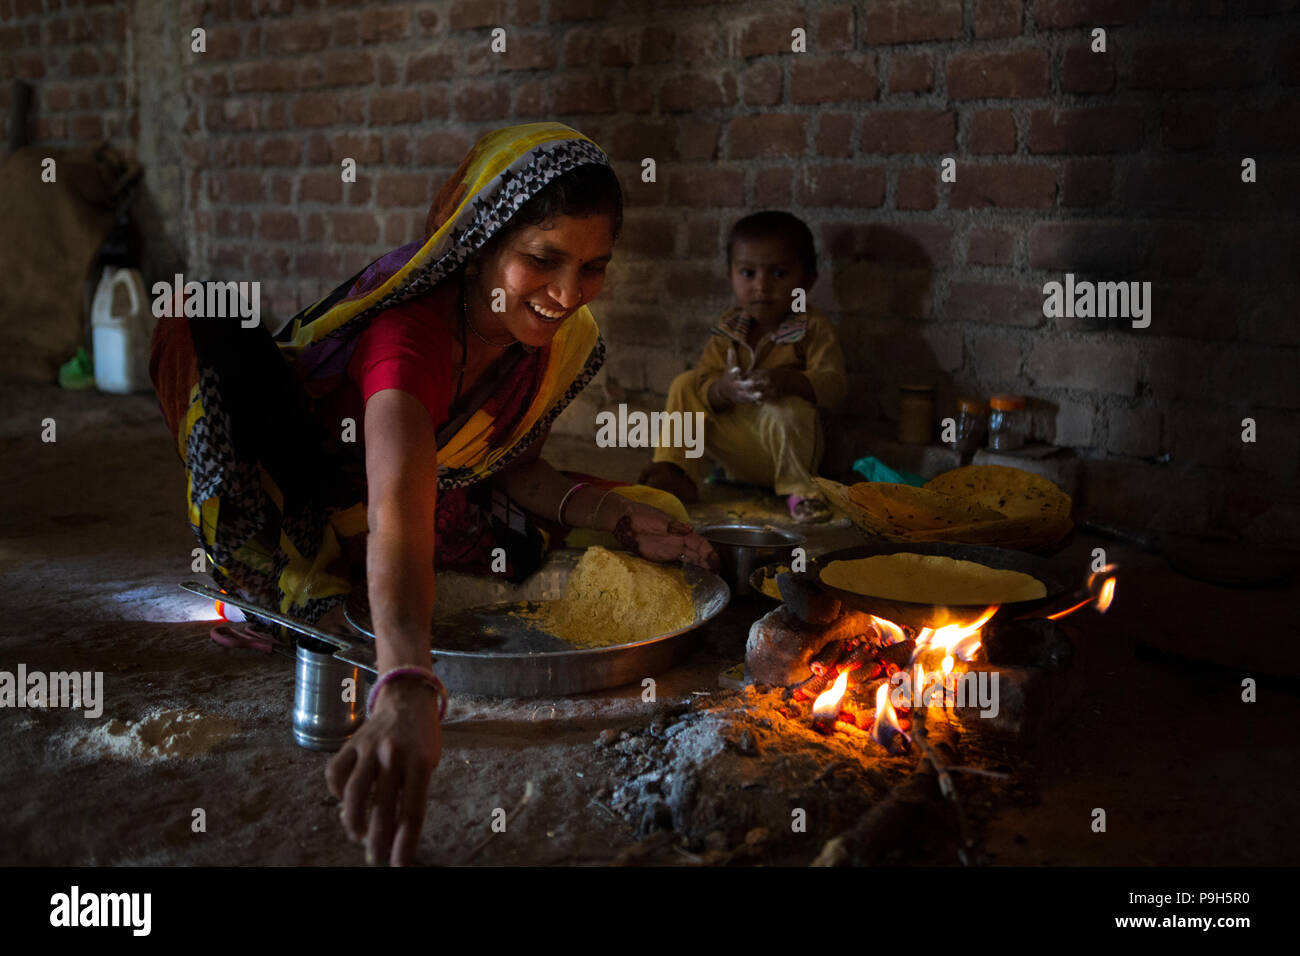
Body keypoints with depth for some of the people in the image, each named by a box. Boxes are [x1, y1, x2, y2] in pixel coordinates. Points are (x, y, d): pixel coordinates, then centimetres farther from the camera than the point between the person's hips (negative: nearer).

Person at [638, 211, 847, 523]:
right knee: (685, 385, -5)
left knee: (786, 407, -36)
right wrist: (722, 389, -30)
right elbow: (706, 380, -4)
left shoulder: (814, 329, -7)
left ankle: (798, 486, -18)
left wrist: (788, 380, -38)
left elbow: (832, 385, -19)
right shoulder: (728, 330, 5)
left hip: (788, 446, -5)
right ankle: (676, 476, -8)